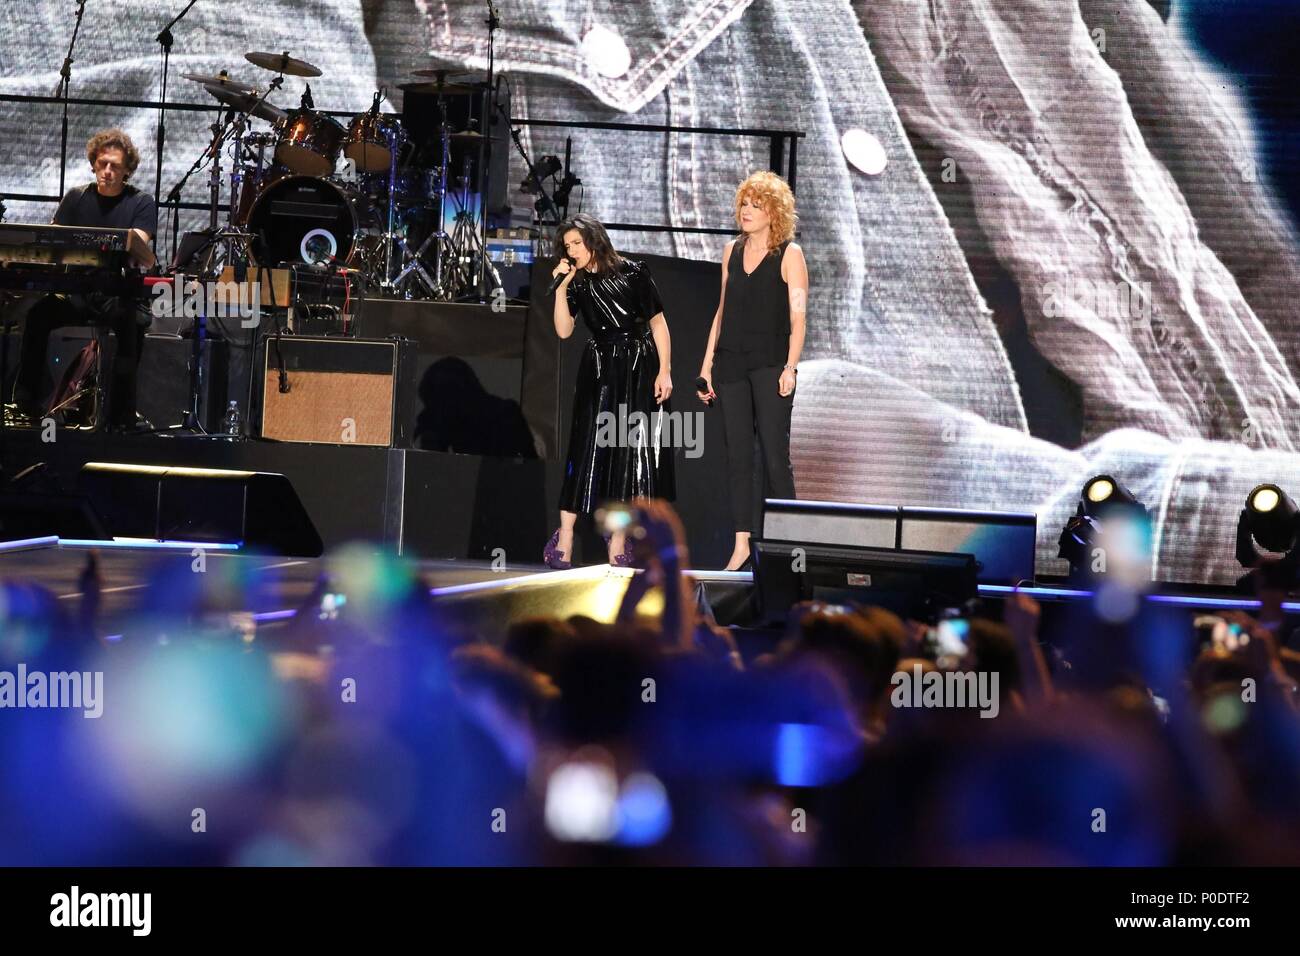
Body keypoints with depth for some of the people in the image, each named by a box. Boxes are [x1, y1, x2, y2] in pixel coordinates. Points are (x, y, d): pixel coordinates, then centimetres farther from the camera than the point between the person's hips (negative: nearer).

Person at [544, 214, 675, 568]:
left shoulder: (632, 273, -4)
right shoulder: (578, 283, 6)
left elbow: (658, 322, -3)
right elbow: (564, 330, -4)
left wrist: (664, 370, -8)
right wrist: (561, 288, -11)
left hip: (639, 369, -2)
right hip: (598, 371, 2)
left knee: (634, 453, 0)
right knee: (588, 450, -6)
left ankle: (618, 541, 5)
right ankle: (565, 537, -9)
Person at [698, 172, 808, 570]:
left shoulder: (789, 254, -3)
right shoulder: (732, 251, 12)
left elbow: (798, 316, -7)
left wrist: (790, 367, -17)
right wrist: (708, 362, 12)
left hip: (770, 365, -5)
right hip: (731, 364, 5)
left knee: (774, 456, -5)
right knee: (737, 456, 3)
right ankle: (741, 544, 4)